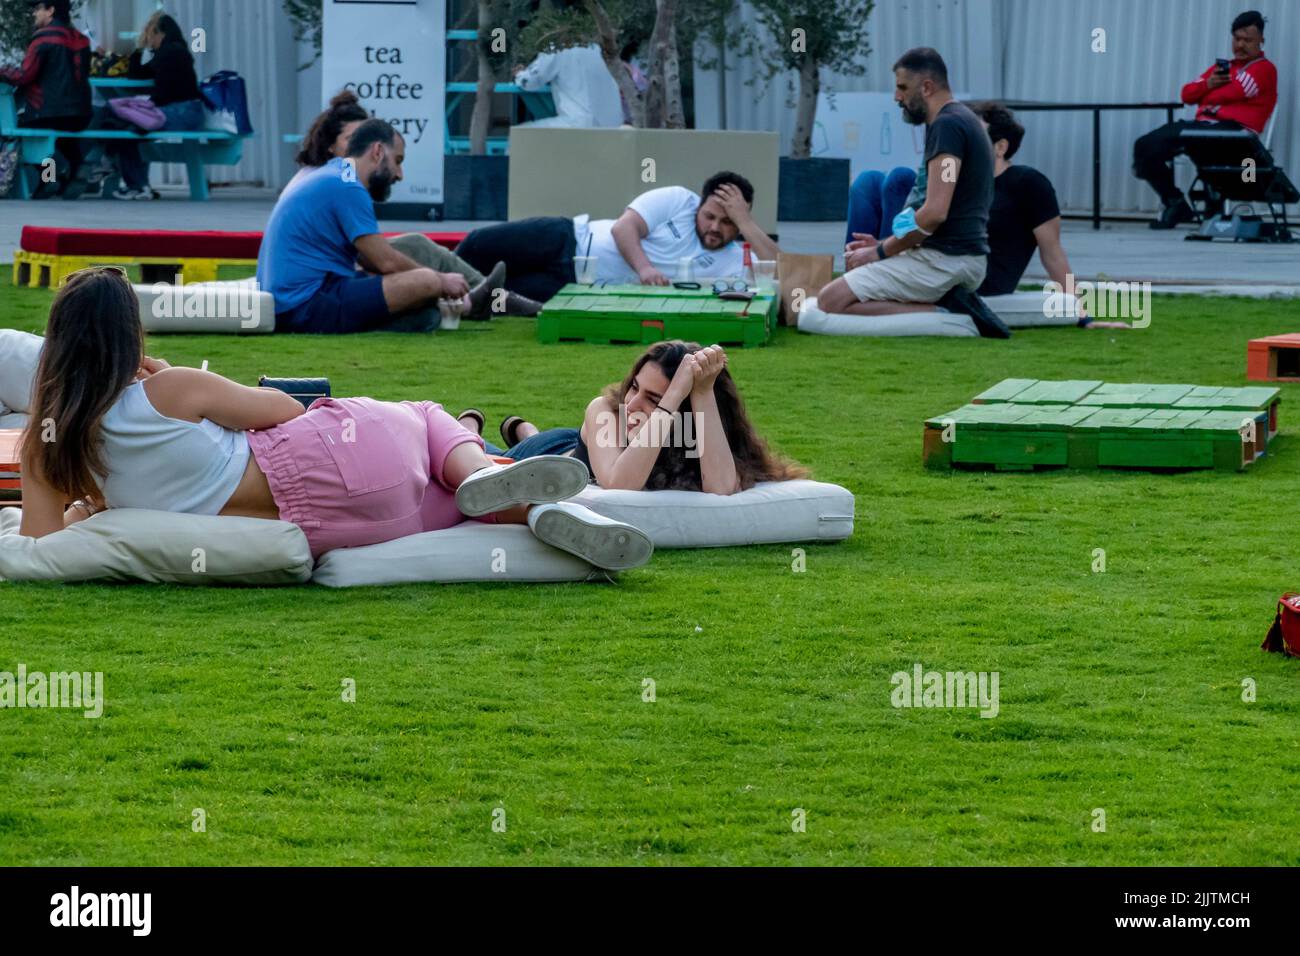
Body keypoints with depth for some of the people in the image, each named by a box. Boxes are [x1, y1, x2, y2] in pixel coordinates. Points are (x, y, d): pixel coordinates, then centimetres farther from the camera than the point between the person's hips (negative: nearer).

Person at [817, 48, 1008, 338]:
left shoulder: (947, 126, -15)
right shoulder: (963, 120, 18)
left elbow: (934, 213, -22)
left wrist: (880, 252, -10)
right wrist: (884, 244, 18)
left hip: (944, 258, -10)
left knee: (832, 300, -13)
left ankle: (946, 311, -16)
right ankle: (950, 306, 3)